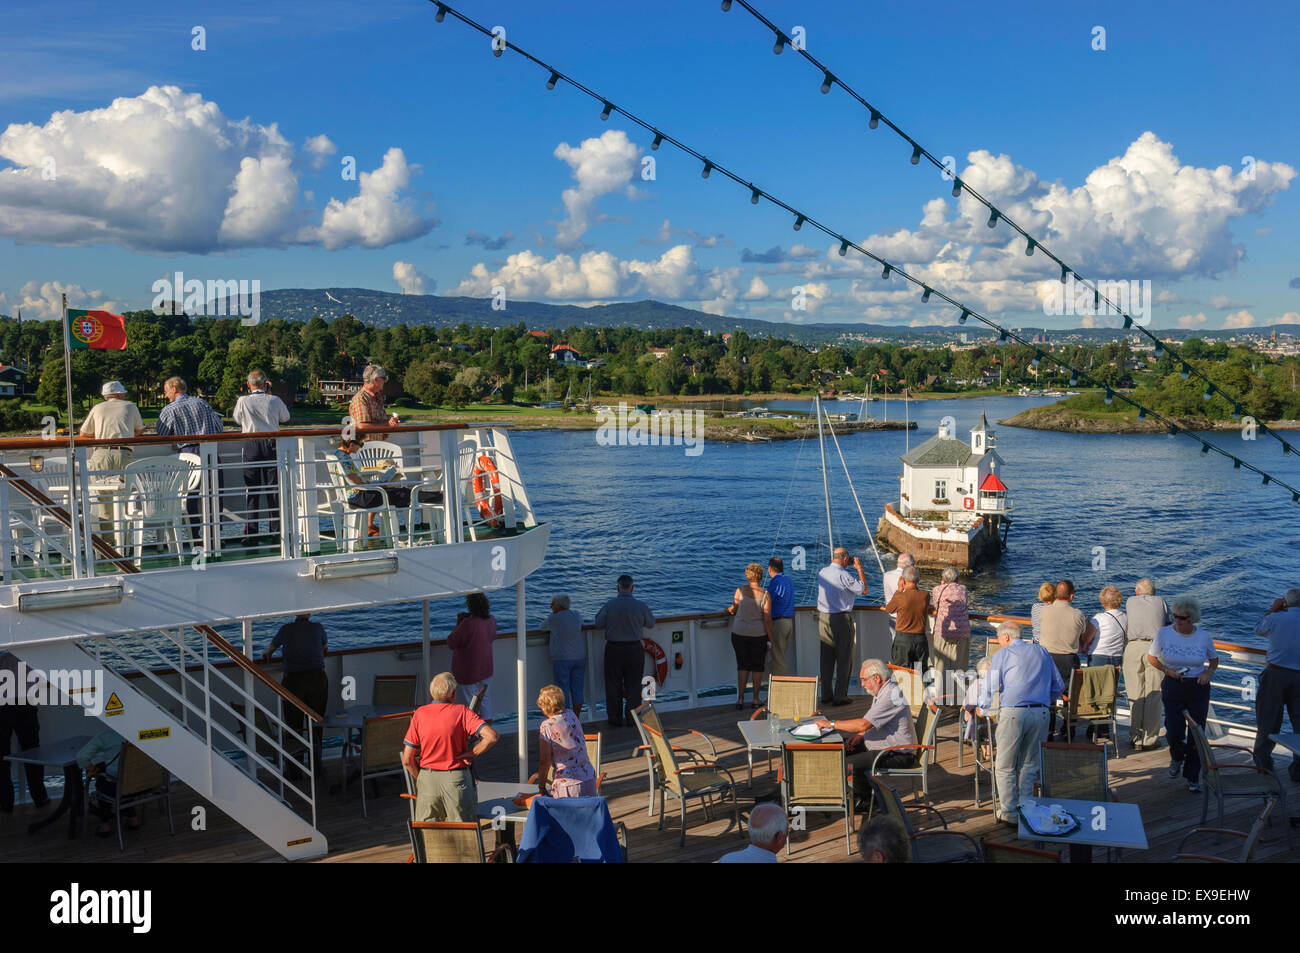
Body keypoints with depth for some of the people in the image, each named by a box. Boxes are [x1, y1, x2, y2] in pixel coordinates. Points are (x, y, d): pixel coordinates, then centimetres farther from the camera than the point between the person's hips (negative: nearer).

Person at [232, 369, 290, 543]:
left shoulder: (243, 401, -5)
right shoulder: (274, 400, -3)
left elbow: (237, 419, 12)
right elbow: (285, 418, 15)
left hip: (251, 445, -1)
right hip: (271, 444, 1)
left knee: (252, 489, 4)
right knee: (273, 487, 6)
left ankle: (250, 532, 4)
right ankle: (276, 530, 8)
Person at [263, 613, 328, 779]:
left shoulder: (286, 629, 4)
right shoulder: (318, 628, 5)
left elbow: (272, 647, 24)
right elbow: (325, 647, 27)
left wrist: (267, 656, 49)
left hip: (293, 680, -1)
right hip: (317, 678, 1)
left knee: (294, 726, 8)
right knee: (316, 725, 12)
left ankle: (295, 771, 11)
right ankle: (318, 767, 17)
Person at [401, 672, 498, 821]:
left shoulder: (420, 714, -2)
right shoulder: (462, 712, -8)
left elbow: (407, 760, -3)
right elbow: (492, 736, -20)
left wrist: (421, 779, 12)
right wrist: (472, 754, -8)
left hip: (427, 781, 2)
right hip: (457, 779, -2)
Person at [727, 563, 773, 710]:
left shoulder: (740, 590, -7)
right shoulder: (765, 595, -11)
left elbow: (734, 609, 5)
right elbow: (767, 619, -10)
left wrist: (729, 610, 29)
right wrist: (770, 639, -2)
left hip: (739, 632, 1)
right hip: (759, 633, -1)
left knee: (742, 665, 9)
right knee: (757, 665, 11)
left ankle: (740, 698, 6)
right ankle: (755, 699, 13)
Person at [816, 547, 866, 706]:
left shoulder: (822, 573, 5)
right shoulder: (843, 575, -16)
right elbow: (863, 590, -7)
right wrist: (860, 569, 1)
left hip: (823, 619, 6)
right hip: (842, 620, -6)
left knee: (826, 659, 12)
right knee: (843, 660, 3)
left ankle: (826, 695, 17)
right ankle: (840, 696, 5)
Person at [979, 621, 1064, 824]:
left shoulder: (1002, 655, 5)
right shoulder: (1042, 652, 18)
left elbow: (990, 688, 4)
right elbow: (1058, 687, 20)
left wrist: (981, 709, 21)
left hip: (1013, 711, -4)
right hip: (1040, 713, 4)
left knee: (1006, 767, 5)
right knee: (1029, 765, 14)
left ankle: (1010, 813, 4)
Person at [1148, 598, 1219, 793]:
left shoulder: (1203, 636, -3)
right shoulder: (1163, 634, -5)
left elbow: (1214, 660, 13)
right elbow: (1151, 658, 7)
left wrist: (1208, 673, -7)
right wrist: (1167, 670, -10)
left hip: (1198, 688, 1)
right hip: (1173, 687, -1)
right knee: (1174, 732, -9)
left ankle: (1193, 777, 17)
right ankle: (1177, 758, 27)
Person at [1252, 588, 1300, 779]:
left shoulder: (1276, 618, -8)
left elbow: (1258, 629, 11)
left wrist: (1272, 610, 17)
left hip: (1276, 675, -1)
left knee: (1268, 720, 11)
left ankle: (1263, 761, 21)